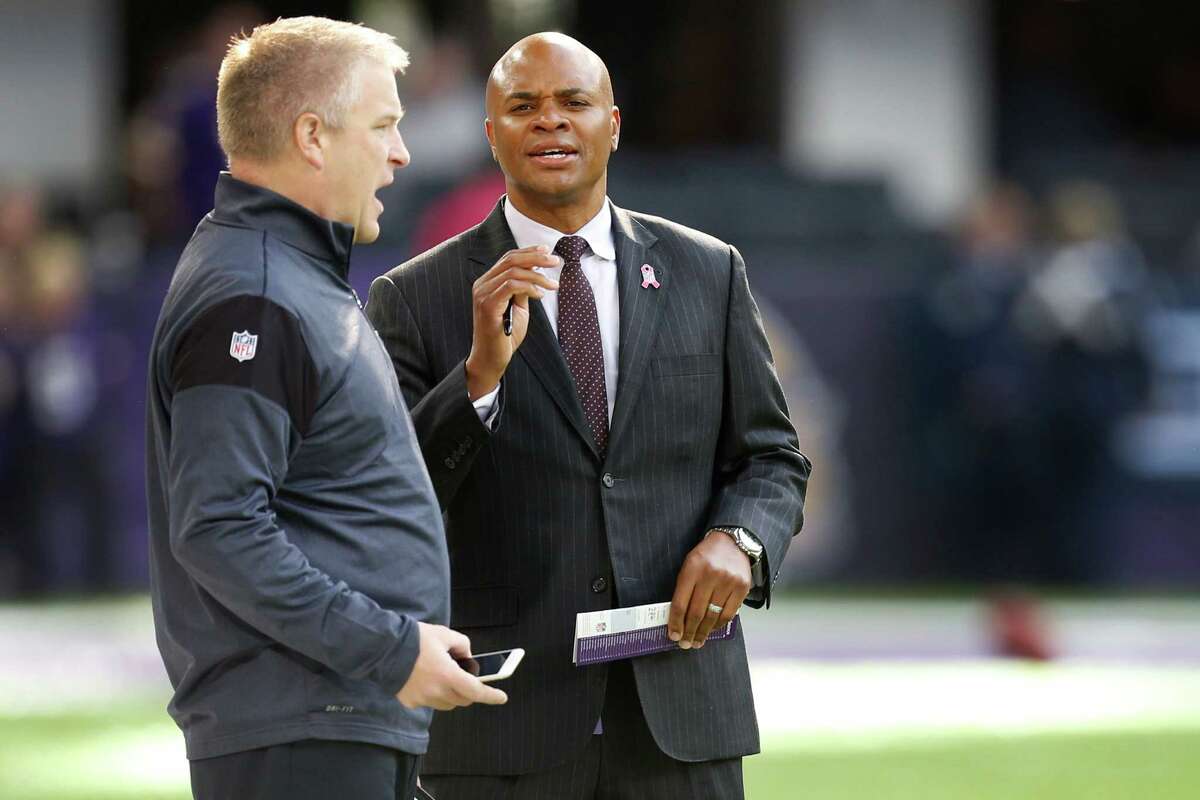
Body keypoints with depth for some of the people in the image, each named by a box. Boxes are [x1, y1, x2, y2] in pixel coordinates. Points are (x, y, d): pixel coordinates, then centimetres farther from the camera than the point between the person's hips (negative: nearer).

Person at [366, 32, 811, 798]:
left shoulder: (708, 273, 10)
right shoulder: (417, 298, 1)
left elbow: (772, 459, 15)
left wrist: (740, 541, -7)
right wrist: (480, 371, -18)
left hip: (678, 720, 2)